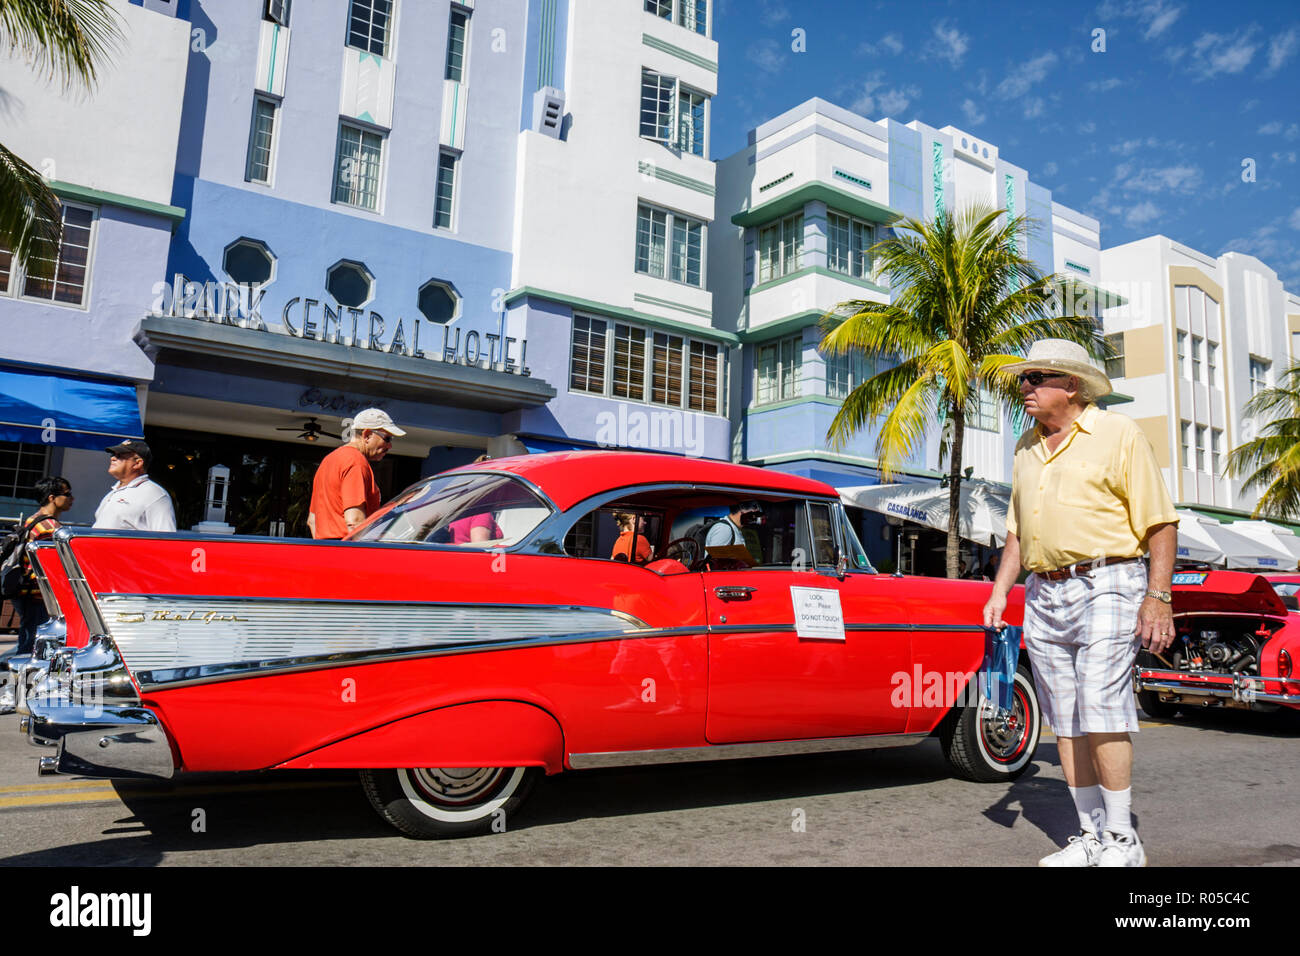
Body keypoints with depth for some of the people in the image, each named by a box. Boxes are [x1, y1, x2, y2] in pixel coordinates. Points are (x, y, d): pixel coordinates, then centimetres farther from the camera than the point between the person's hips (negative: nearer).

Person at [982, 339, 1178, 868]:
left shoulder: (1118, 434, -1)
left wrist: (1158, 597, -12)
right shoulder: (1026, 447, 16)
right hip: (1043, 594, 6)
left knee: (1100, 709, -12)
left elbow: (1161, 523, -4)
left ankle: (1122, 840, 2)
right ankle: (1090, 837, 17)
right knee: (1065, 721, 7)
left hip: (1106, 586, -6)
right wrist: (999, 591, 11)